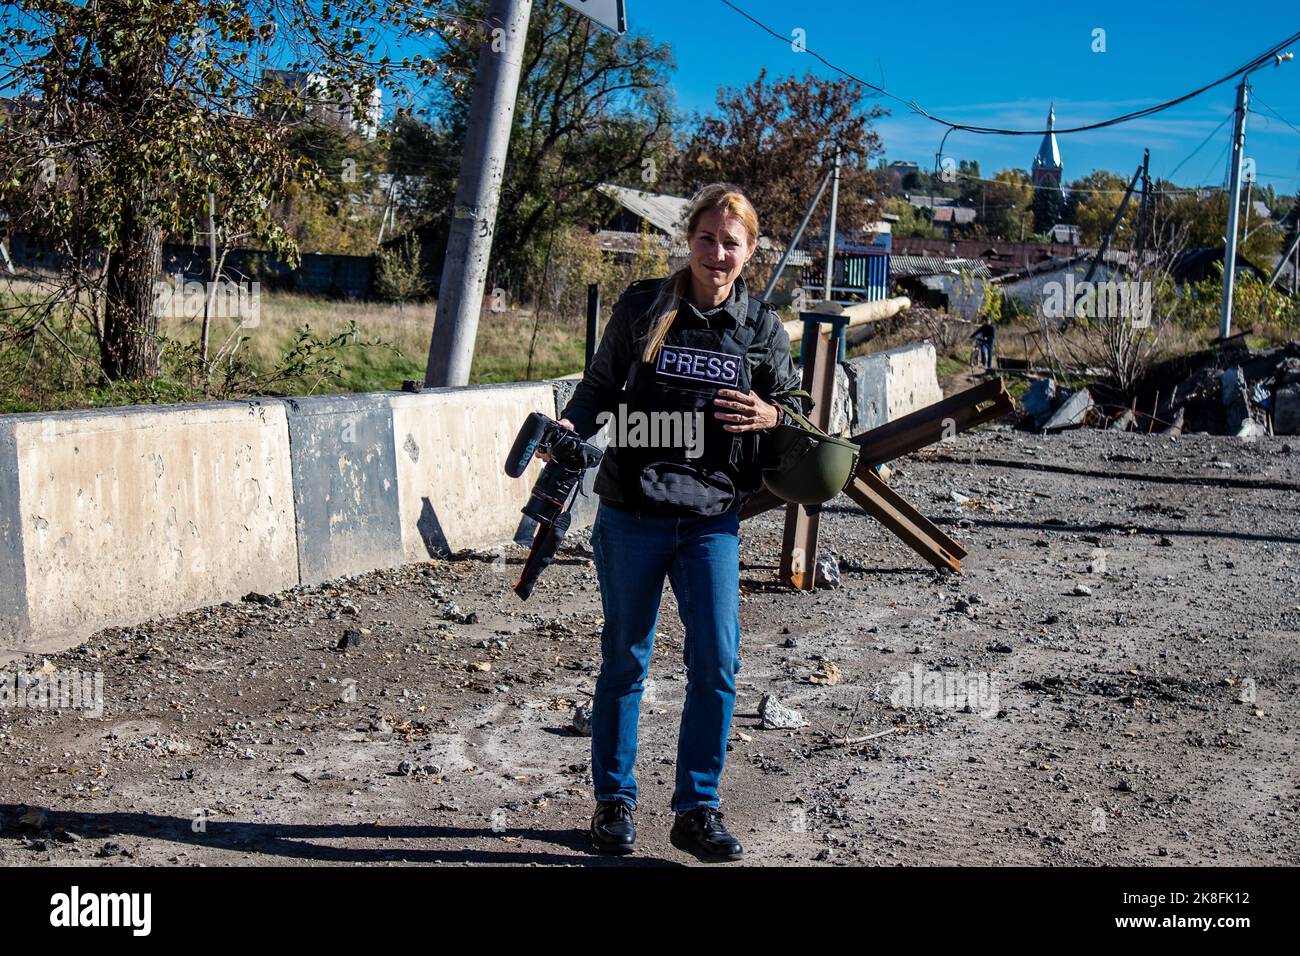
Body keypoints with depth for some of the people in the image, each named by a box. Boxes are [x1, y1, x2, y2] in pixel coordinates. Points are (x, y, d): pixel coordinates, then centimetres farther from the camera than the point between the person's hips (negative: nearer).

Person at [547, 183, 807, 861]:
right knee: (625, 661, 9)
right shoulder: (641, 308, 1)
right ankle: (614, 801, 24)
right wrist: (568, 426, -10)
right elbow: (599, 387, 9)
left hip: (712, 521, 1)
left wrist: (772, 417, -10)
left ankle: (697, 808, 15)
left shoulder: (763, 329, 4)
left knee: (716, 665, -2)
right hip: (632, 516, -1)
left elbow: (794, 411, 13)